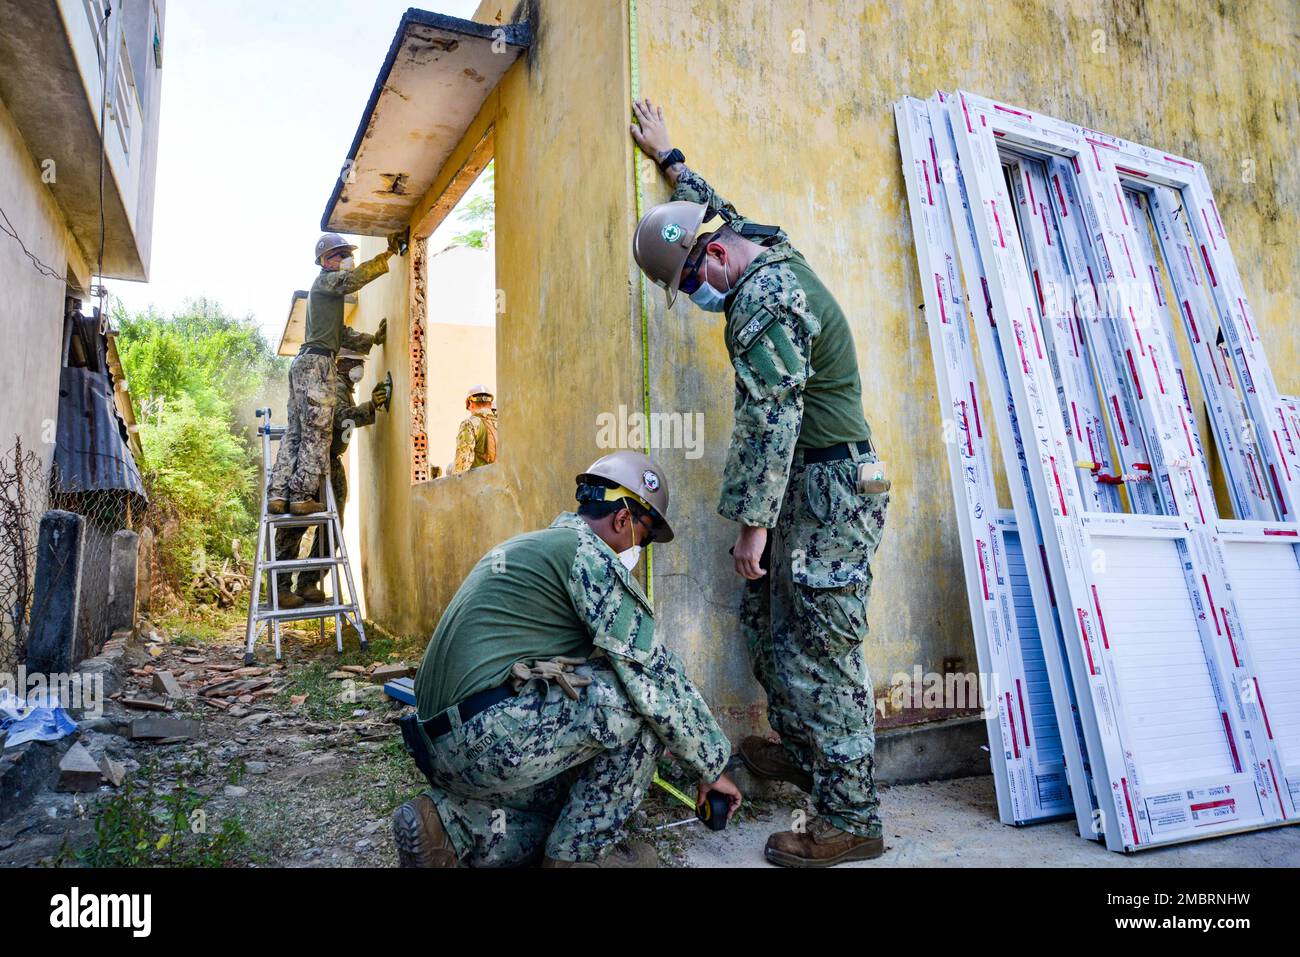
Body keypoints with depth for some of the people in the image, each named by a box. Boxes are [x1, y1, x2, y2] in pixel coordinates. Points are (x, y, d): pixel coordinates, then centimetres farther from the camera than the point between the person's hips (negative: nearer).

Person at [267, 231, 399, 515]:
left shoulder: (328, 293, 31)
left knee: (295, 432, 5)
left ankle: (277, 495, 0)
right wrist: (389, 253, -12)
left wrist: (373, 340, 24)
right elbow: (357, 276, -16)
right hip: (317, 362, -10)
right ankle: (302, 496, -15)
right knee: (317, 433, -11)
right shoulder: (326, 280, 2)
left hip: (303, 363, 10)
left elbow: (343, 334, 30)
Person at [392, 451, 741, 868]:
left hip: (447, 743, 10)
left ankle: (447, 823, 8)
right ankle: (580, 853, 4)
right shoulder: (587, 553, -8)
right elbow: (655, 673, -9)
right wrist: (712, 767, 3)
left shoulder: (526, 546, 22)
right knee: (646, 694, -5)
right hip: (492, 731, -10)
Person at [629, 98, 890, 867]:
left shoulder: (764, 302, -18)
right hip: (818, 487, 10)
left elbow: (770, 421, -24)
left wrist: (753, 522, -22)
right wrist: (670, 157, 44)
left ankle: (850, 820, 5)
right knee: (768, 618, 17)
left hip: (827, 493, -10)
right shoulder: (772, 251, 12)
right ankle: (804, 753, 30)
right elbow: (718, 210, 33)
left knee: (821, 652, -6)